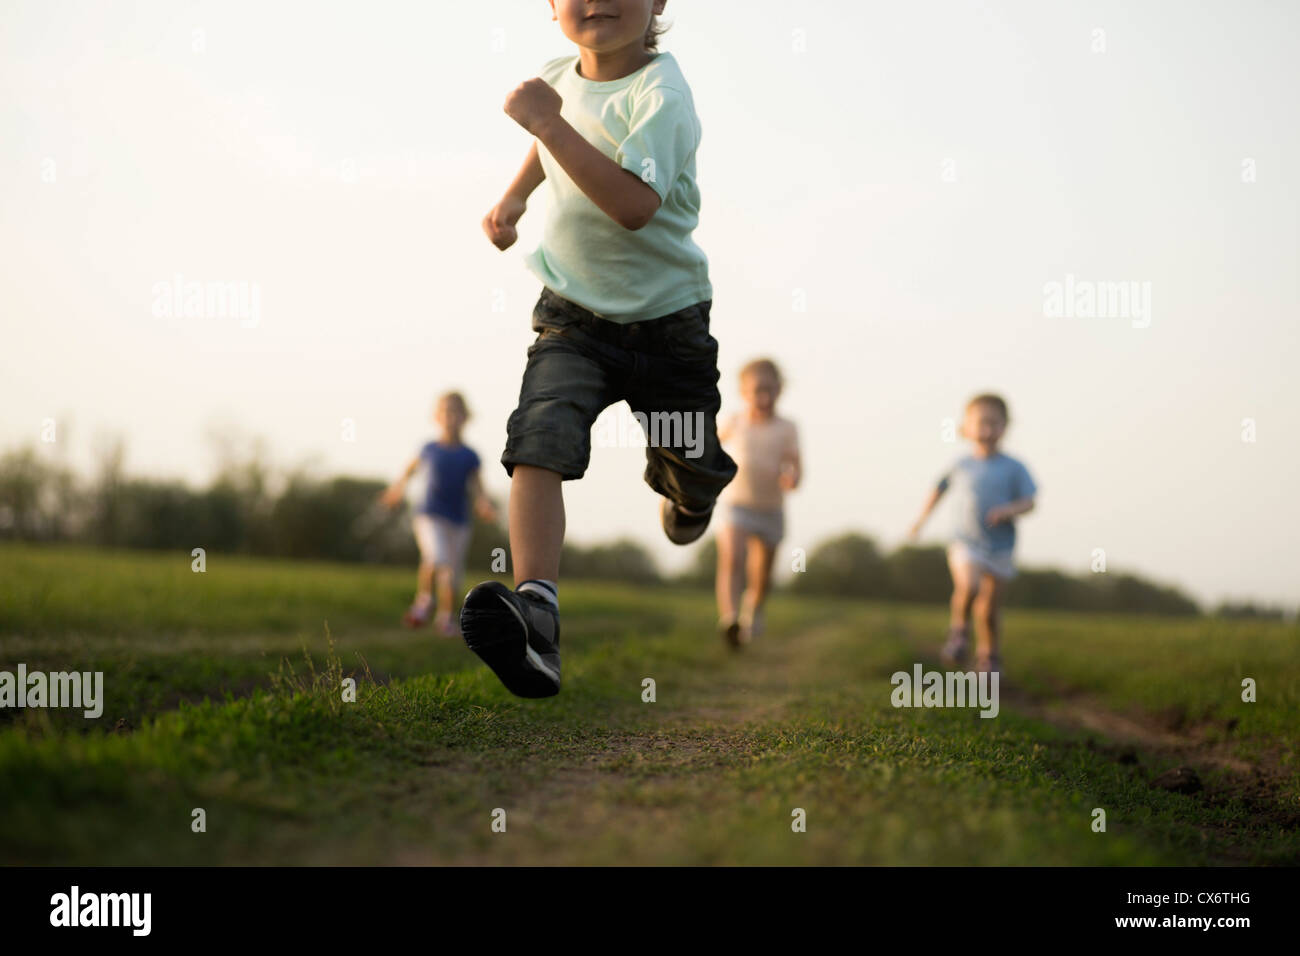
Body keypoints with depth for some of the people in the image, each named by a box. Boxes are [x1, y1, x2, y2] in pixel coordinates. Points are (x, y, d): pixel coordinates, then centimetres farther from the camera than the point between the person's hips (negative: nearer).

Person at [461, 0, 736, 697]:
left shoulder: (659, 93, -20)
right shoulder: (560, 77, 1)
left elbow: (635, 205, -36)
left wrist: (548, 122, -36)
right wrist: (514, 196, 12)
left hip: (666, 319, -3)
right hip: (573, 315, 3)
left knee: (692, 475, 11)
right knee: (539, 441, -23)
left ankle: (684, 499, 51)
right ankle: (536, 615, -38)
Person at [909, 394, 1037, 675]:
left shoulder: (1013, 469, -2)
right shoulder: (961, 466, 2)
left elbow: (1029, 503, -3)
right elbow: (940, 488, 17)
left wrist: (1009, 510, -22)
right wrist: (922, 518, 15)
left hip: (1001, 548, 1)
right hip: (966, 544, 0)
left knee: (988, 608, 6)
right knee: (968, 586, -28)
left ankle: (988, 656, 29)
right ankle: (959, 629, 0)